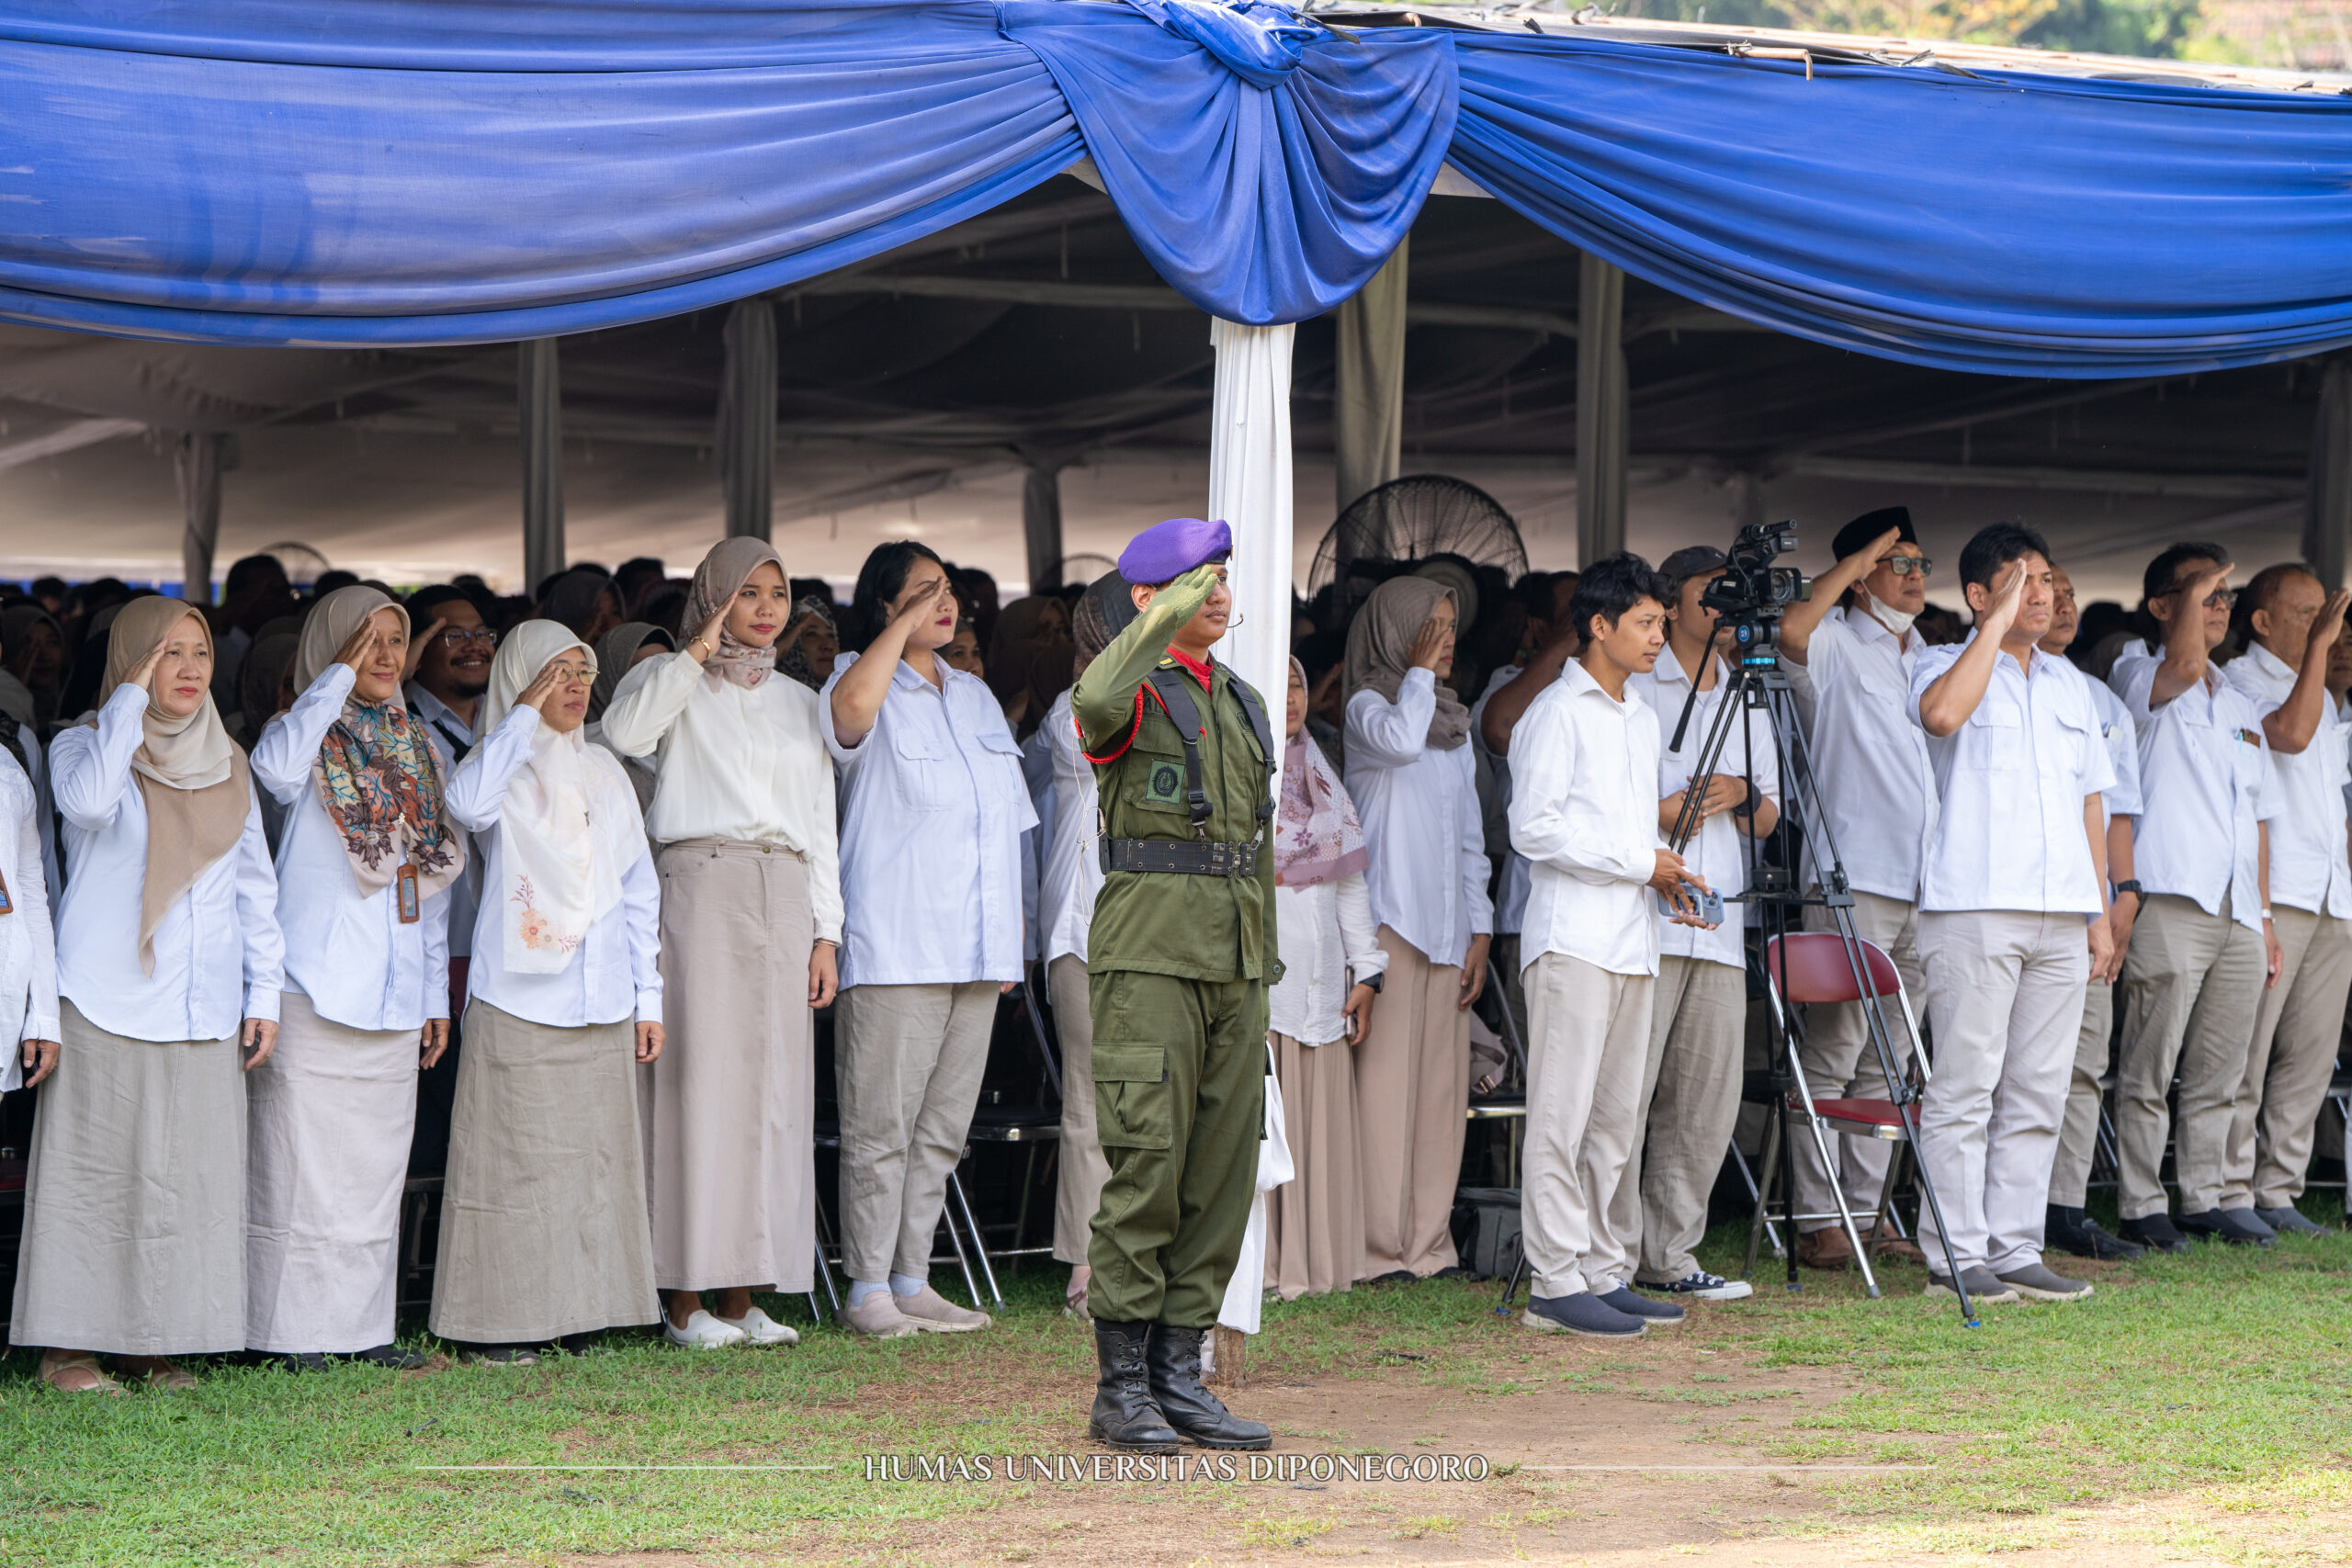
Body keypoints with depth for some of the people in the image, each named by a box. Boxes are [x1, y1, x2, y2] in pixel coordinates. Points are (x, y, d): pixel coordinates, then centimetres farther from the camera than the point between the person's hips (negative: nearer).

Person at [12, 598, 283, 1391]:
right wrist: (129, 699, -16)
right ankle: (70, 1345, 2)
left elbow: (254, 885, 18)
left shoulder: (227, 764, 14)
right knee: (97, 1170, -4)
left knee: (189, 1174, 2)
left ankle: (154, 1342, 9)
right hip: (108, 1002, -4)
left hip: (204, 1012, 4)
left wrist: (264, 993, 10)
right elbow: (88, 799, -25)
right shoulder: (84, 745, 1)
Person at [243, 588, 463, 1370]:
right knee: (303, 1166, -5)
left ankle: (364, 1324, 14)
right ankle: (296, 1331, -1)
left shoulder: (415, 748, 17)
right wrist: (340, 675, -19)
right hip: (313, 991, -6)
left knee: (376, 1167, 8)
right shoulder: (311, 740, -1)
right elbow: (275, 767, -28)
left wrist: (436, 993, 18)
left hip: (392, 997, 6)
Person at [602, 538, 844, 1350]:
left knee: (773, 1089, 1)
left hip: (783, 896, 5)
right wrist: (697, 652, -12)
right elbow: (624, 732, -17)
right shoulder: (672, 681, 7)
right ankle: (685, 1298, -7)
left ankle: (742, 1292, 5)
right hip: (701, 884, -5)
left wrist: (826, 932, 11)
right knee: (698, 1080, -9)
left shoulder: (798, 702, 21)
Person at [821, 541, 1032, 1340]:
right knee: (881, 1125, -7)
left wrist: (1011, 936, 17)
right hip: (893, 946, -7)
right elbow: (850, 706, -30)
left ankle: (913, 1280, 15)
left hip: (976, 948, 7)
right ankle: (869, 1289, -3)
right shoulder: (870, 690, -2)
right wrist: (904, 622, -18)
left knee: (941, 1128, 9)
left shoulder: (975, 696, 19)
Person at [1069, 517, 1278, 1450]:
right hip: (1149, 955, -7)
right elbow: (1096, 703, -32)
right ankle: (1121, 1389, -2)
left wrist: (1265, 967, 19)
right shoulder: (1135, 693, -4)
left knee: (1223, 1175, 6)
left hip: (1232, 961, 7)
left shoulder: (1243, 704, 18)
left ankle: (1178, 1379, 12)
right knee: (1146, 1171, -9)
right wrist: (1170, 615, -25)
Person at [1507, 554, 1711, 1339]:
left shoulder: (1642, 718, 20)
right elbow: (1534, 828, -14)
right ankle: (1556, 1283, -8)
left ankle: (1601, 1271, 13)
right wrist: (1639, 862, -12)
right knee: (1563, 1114, -8)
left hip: (1632, 942, 8)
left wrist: (1666, 875, 8)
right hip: (1573, 940, -8)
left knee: (1617, 1116, 9)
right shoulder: (1557, 712, -6)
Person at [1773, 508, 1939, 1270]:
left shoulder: (1927, 659, 21)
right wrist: (1854, 562, -14)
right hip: (1853, 884, -7)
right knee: (1832, 1053, -7)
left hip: (1926, 887, 7)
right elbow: (1792, 631, -25)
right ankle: (1817, 1221, -6)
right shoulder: (1835, 647, -1)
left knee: (1888, 1063, 9)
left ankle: (1867, 1209, 14)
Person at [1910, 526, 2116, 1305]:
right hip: (1973, 908, -6)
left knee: (2038, 1094, 5)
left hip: (2061, 917, 6)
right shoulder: (1946, 664, 2)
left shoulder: (2069, 683, 20)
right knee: (1965, 1087, -6)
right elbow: (1941, 714, -23)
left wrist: (2101, 913, 15)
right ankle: (1955, 1255, -4)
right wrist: (1998, 624, -15)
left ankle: (2015, 1249, 10)